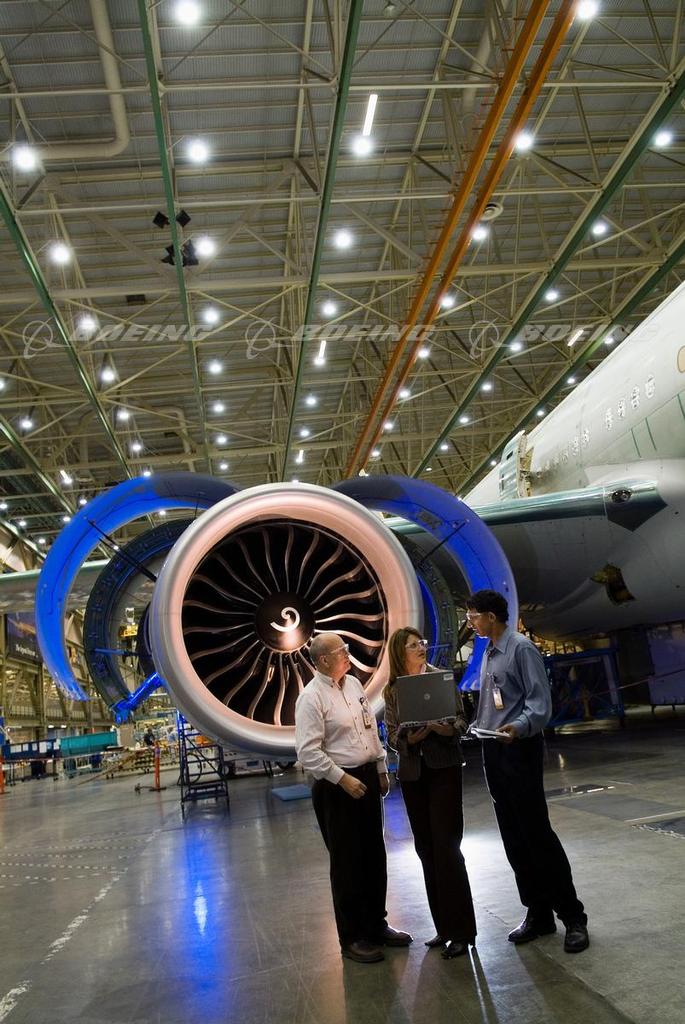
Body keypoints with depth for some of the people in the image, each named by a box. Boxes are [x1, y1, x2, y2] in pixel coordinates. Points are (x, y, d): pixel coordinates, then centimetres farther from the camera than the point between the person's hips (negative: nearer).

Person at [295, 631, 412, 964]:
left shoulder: (354, 684, 7)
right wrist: (343, 779, -21)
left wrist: (381, 769, 14)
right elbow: (308, 752, -21)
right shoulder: (311, 698, -16)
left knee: (374, 856, 16)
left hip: (367, 777, 7)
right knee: (347, 862, 4)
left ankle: (377, 925, 33)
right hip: (336, 786, -7)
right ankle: (352, 939, 19)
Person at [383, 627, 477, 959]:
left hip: (444, 769, -3)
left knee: (446, 847, -6)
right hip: (412, 773, 3)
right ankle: (444, 926, 22)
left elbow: (462, 719, -1)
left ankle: (460, 931, 4)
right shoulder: (392, 690, 5)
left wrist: (448, 728, -21)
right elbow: (392, 736, 2)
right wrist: (411, 737, -17)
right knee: (426, 849, 9)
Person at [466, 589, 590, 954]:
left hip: (519, 749, -8)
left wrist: (520, 726, -33)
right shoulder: (487, 654, 14)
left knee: (537, 833, -5)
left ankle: (572, 916, 7)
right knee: (513, 839, 11)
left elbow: (540, 701, -17)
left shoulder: (521, 649, -11)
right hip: (492, 751, 8)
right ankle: (538, 913, 22)